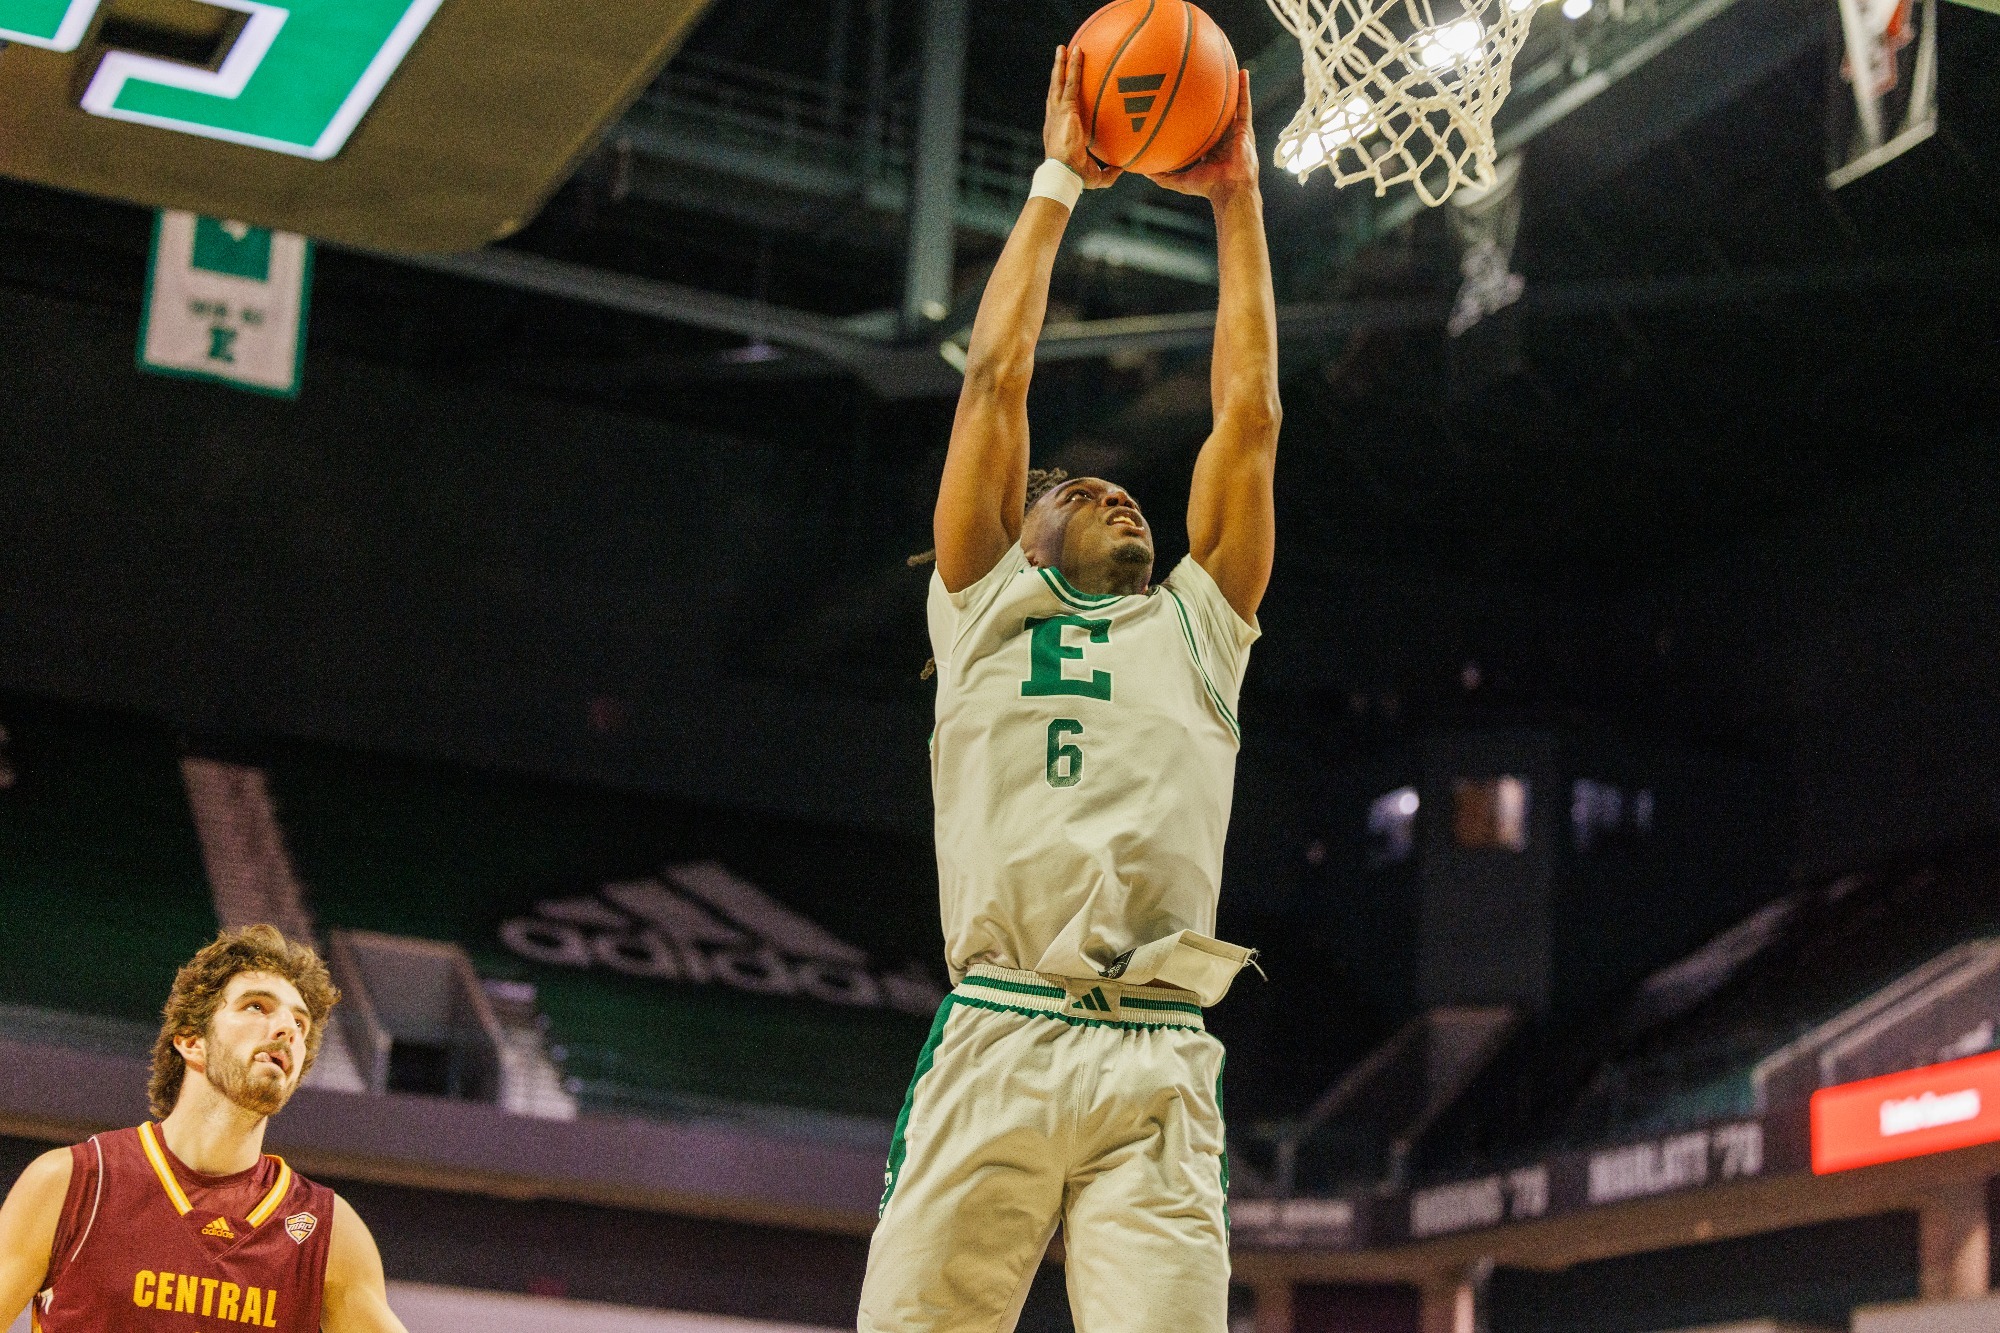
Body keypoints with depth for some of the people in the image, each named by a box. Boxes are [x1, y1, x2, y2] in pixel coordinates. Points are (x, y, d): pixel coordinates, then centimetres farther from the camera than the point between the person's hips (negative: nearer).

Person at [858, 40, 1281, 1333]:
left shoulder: (1198, 626, 26)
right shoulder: (987, 609, 20)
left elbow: (1249, 415, 22)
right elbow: (996, 380, 17)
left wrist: (1237, 199, 25)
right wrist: (1057, 184, 23)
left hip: (1161, 1068, 2)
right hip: (995, 1041, -1)